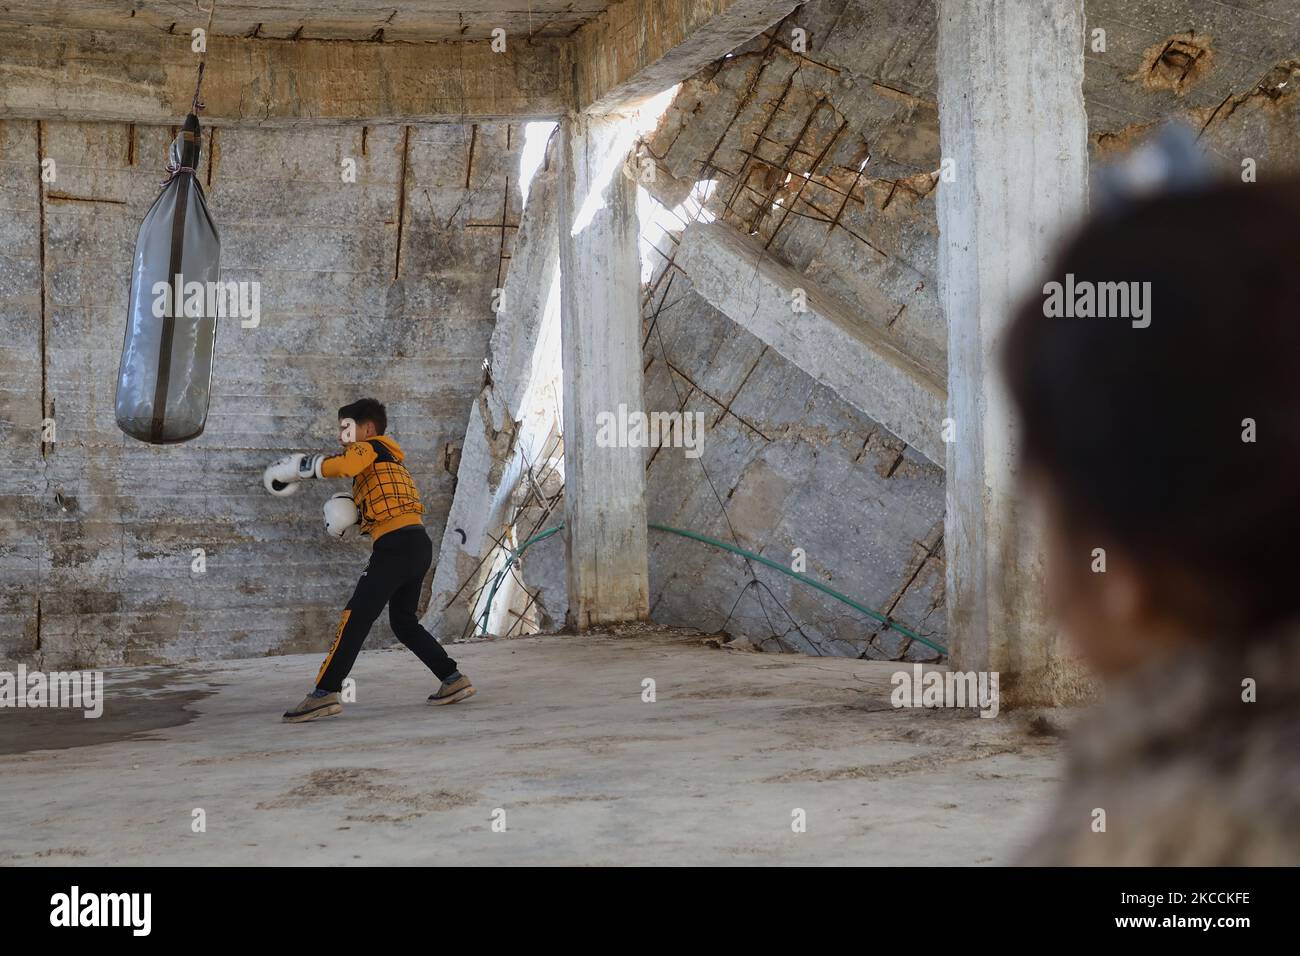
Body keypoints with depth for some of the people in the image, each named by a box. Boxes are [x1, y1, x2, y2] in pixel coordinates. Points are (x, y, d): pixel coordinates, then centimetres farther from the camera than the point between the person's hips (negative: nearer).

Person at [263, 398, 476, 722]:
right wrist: (353, 516, 13)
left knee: (356, 617, -12)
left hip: (396, 545, -9)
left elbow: (344, 465, -20)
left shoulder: (370, 448, 3)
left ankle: (325, 694, -17)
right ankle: (454, 680, 16)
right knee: (404, 622, 19)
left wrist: (297, 468, -10)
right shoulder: (390, 461, 30)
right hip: (419, 546, 9)